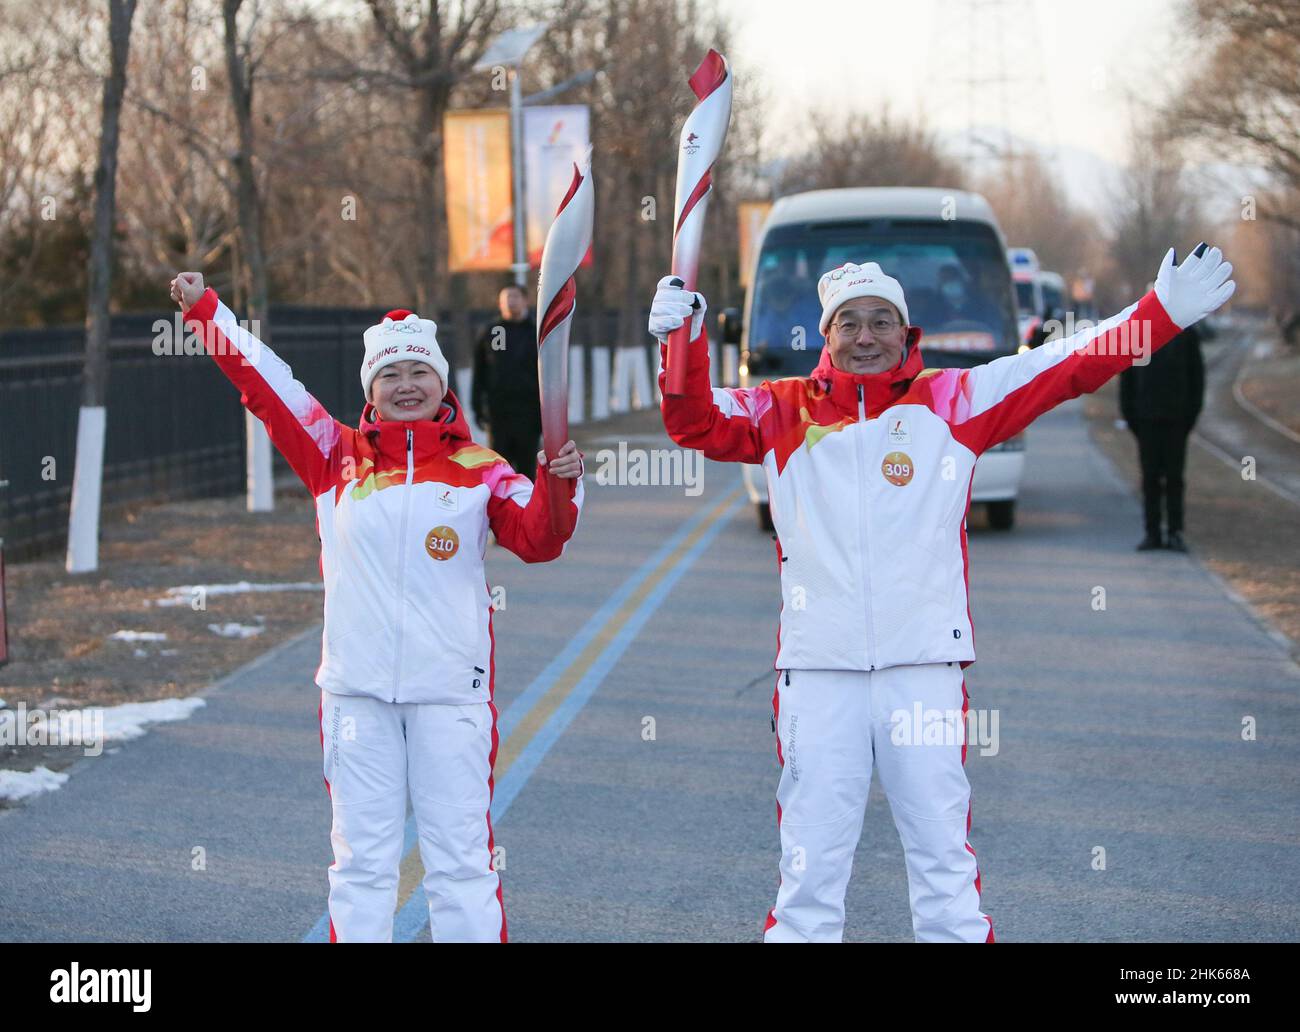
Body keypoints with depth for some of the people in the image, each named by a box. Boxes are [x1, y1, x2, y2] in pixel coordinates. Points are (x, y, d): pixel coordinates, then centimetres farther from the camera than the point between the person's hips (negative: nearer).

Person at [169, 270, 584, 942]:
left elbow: (538, 539, -8)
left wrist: (557, 485, -26)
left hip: (450, 688, -1)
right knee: (361, 859, 7)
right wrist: (205, 308, 9)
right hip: (356, 689, 1)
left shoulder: (479, 470, 3)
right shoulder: (338, 457, 6)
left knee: (460, 858, 2)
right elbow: (265, 384, 8)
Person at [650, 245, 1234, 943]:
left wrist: (1163, 313, -3)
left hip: (925, 662, 0)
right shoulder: (782, 412, 10)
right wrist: (684, 343, -14)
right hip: (817, 667, 0)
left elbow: (1070, 366, 4)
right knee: (810, 861, 5)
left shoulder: (952, 401, 7)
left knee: (942, 853, 6)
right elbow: (696, 423, 2)